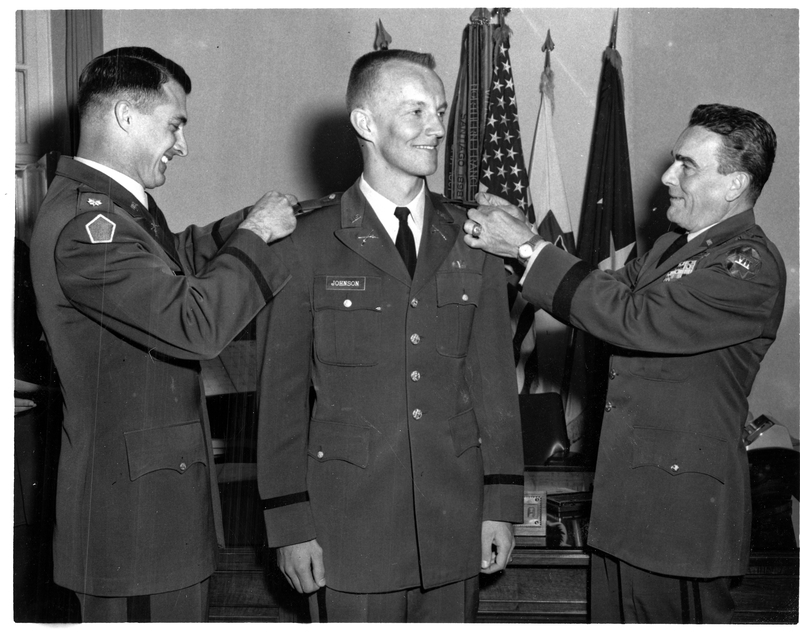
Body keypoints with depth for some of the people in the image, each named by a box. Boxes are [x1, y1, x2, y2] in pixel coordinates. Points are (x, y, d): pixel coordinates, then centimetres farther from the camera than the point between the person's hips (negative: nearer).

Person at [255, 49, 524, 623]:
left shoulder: (472, 240, 6)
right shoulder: (304, 247, -4)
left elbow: (494, 379, 7)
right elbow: (281, 395, -2)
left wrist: (502, 504, 4)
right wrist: (290, 524, -3)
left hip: (456, 523, 3)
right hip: (350, 522, -2)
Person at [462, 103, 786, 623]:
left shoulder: (752, 265, -17)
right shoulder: (672, 248, 15)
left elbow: (633, 319, -24)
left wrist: (530, 248, -19)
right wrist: (519, 240, -2)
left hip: (681, 504, -9)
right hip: (626, 498, 9)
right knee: (616, 617, 17)